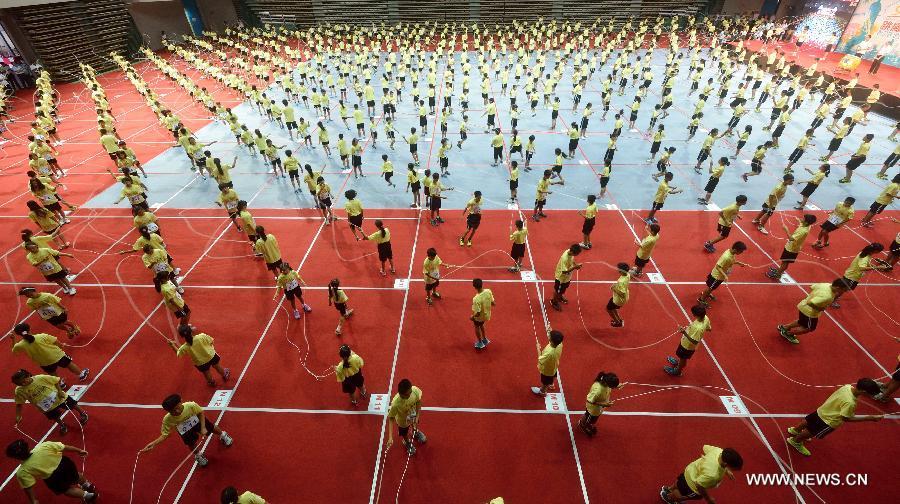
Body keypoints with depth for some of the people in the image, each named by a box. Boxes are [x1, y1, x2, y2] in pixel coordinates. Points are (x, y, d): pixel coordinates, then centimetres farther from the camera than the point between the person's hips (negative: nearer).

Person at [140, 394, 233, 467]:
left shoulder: (191, 405, -42)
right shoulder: (167, 419, -38)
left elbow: (201, 413, -22)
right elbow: (165, 434, -22)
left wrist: (203, 428, -24)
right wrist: (154, 443, -37)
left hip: (198, 420, 0)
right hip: (185, 430, 0)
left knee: (211, 428, 15)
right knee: (191, 444, -6)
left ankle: (222, 435, 53)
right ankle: (198, 455, 31)